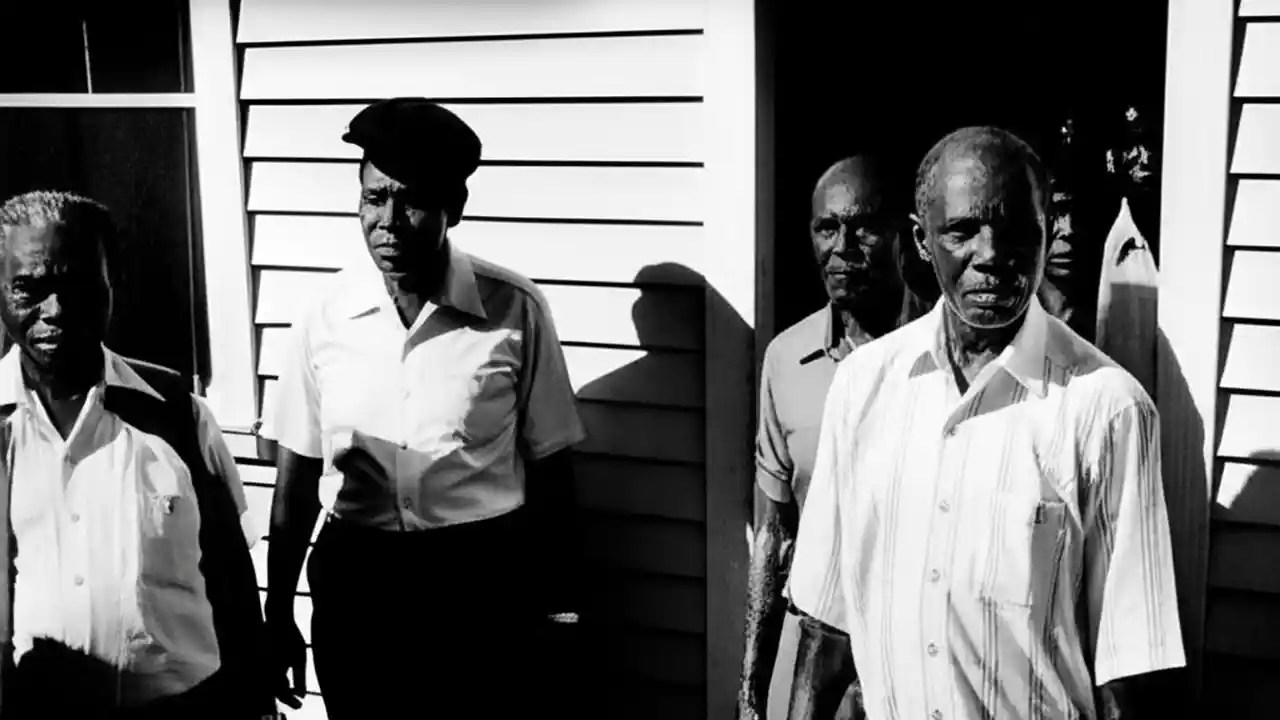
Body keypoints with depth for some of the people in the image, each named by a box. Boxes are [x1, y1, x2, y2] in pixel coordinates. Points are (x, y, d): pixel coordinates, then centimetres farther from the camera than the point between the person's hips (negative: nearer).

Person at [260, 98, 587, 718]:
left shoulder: (515, 310, -9)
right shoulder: (326, 318, -3)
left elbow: (549, 468, -1)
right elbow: (298, 474, 5)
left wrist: (558, 610, 2)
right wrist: (278, 613, 8)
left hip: (483, 584, -2)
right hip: (354, 581, 2)